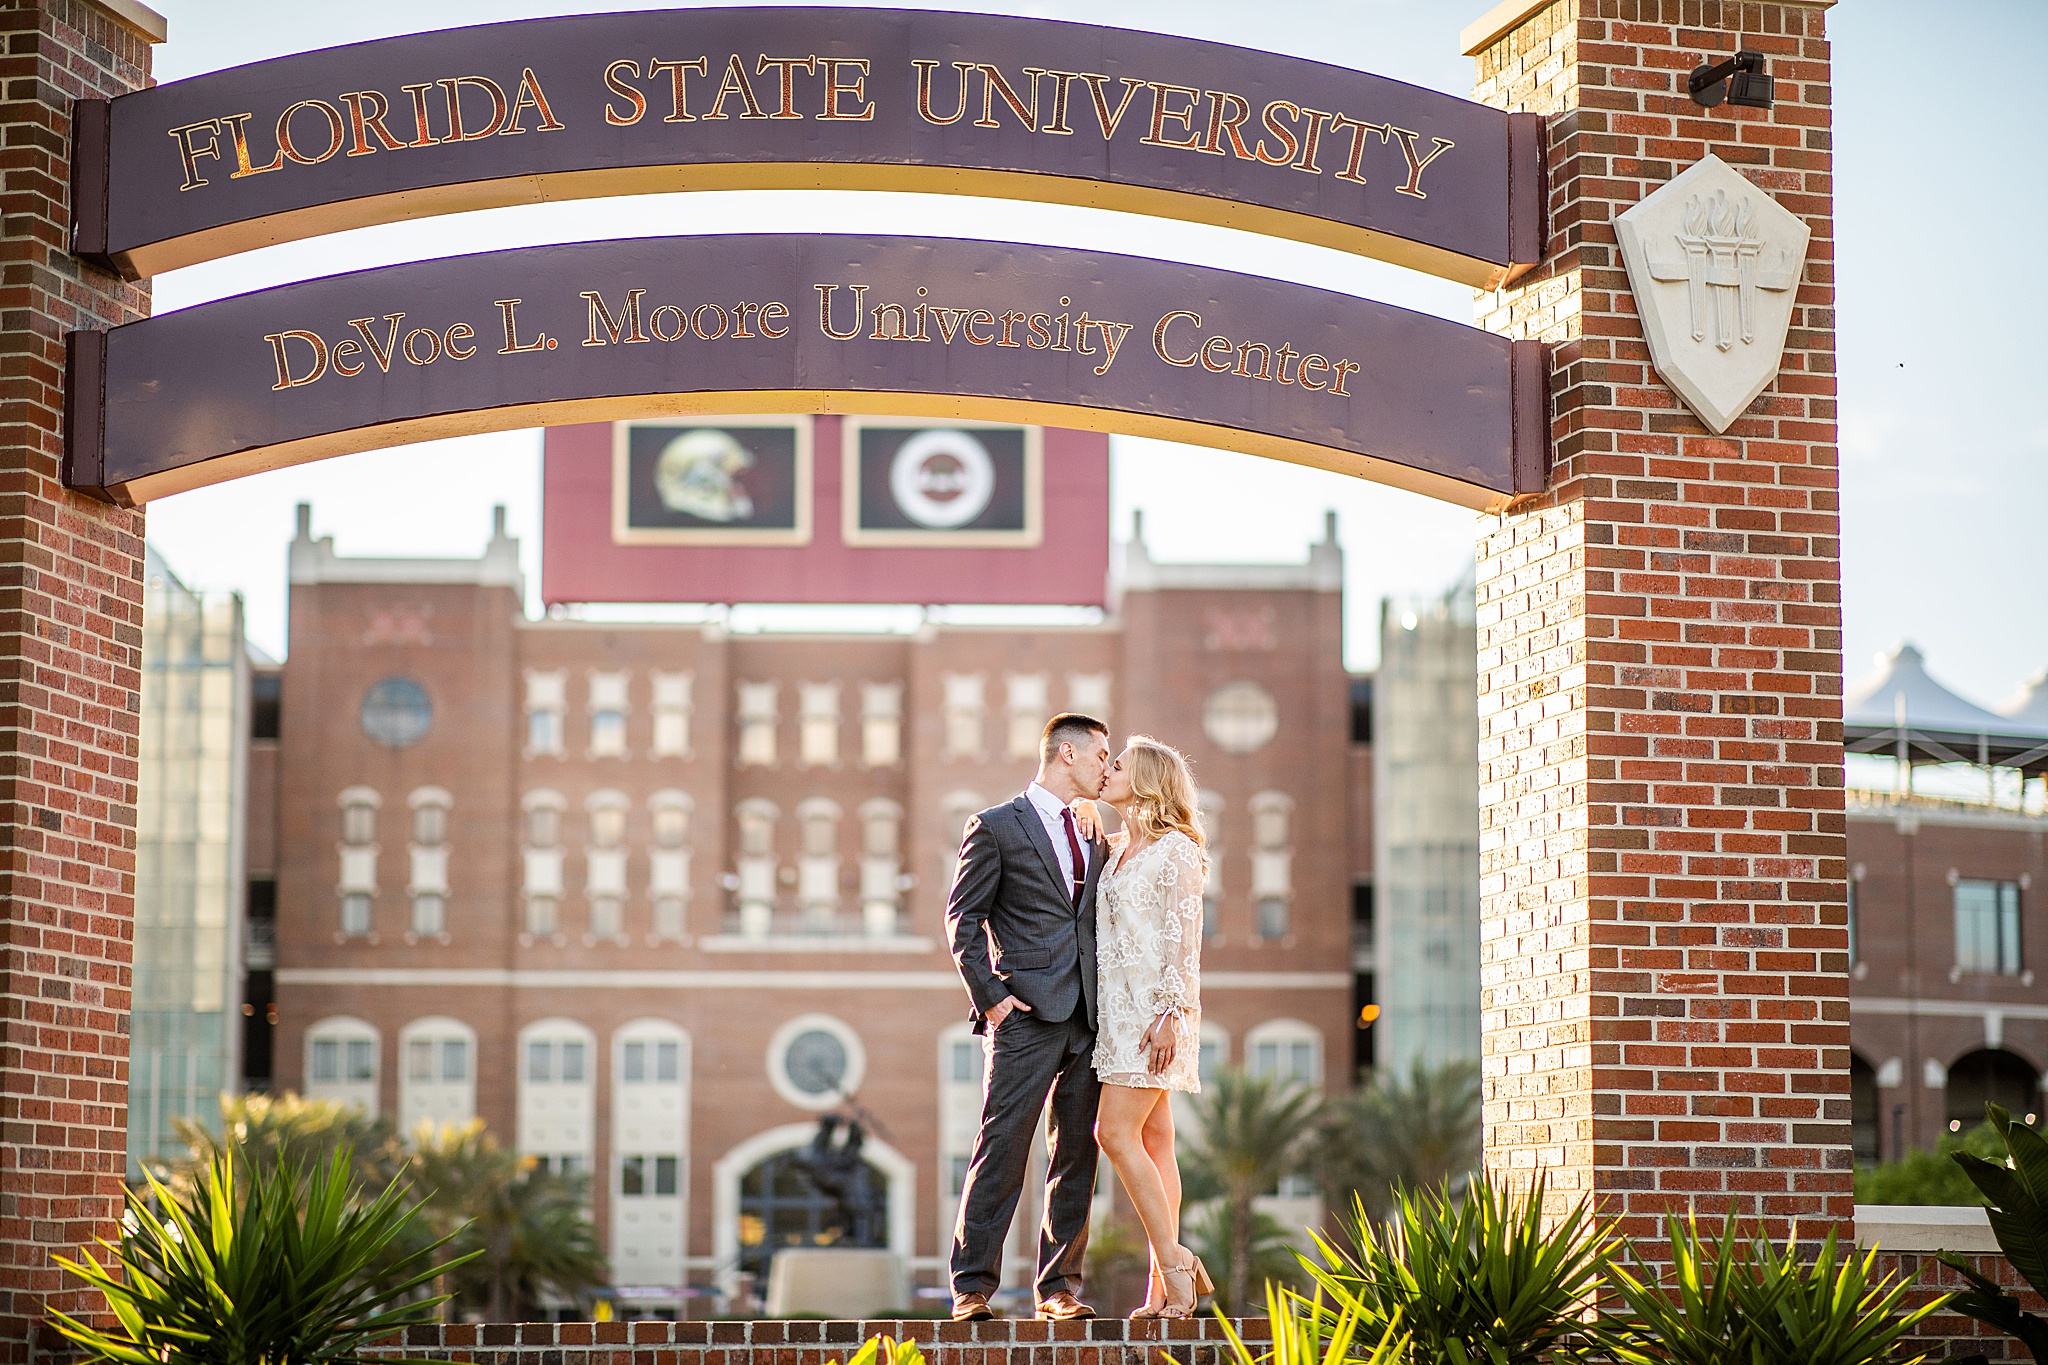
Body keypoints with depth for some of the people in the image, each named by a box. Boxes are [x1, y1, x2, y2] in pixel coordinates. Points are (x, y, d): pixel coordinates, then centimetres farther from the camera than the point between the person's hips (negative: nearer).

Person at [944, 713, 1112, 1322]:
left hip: (1088, 1018, 6)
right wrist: (990, 995, -10)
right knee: (1002, 1147, -9)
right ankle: (972, 1286, -5)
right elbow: (962, 918, -1)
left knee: (1077, 1156, 4)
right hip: (1027, 1014, -6)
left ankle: (1059, 1286, 9)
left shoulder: (1096, 837, 20)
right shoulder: (996, 827, 1)